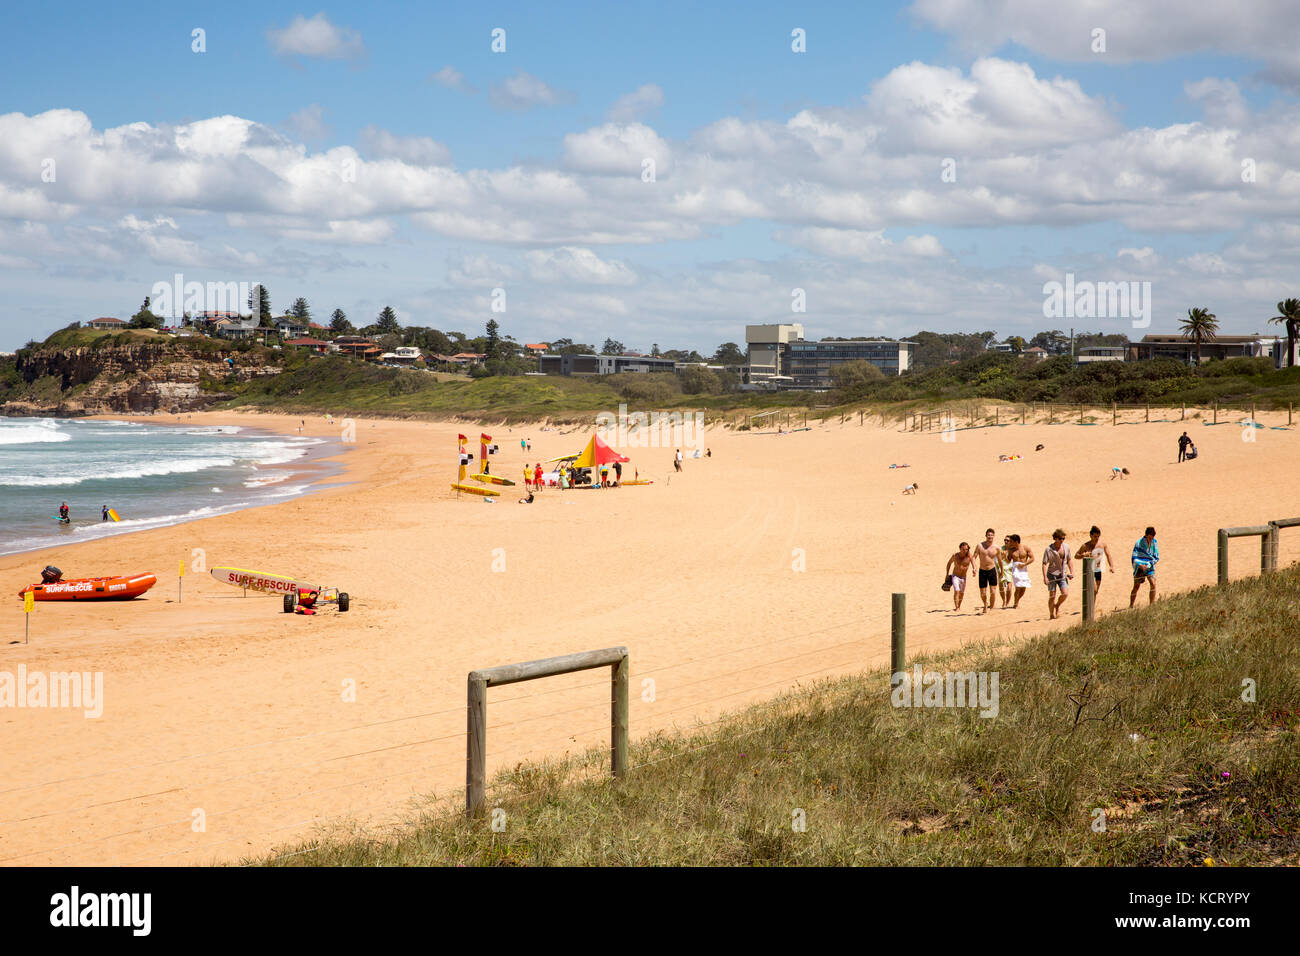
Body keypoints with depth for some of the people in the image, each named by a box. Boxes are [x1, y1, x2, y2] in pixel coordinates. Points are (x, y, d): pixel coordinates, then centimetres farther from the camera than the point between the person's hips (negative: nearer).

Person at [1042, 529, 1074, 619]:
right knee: (1052, 596, -1)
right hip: (1052, 574, -3)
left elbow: (1069, 560, 17)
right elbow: (1044, 564, -9)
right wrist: (1045, 577, -16)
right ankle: (1051, 615, 14)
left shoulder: (1066, 548, 4)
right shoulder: (1049, 549, -10)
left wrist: (1072, 572, 6)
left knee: (1065, 593, -11)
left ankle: (1057, 606, 18)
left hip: (1063, 575, 3)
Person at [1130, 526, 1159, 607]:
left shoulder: (1154, 543, -1)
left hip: (1149, 567, 3)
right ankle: (1131, 606, 14)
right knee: (1136, 587, 1)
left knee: (1153, 584, -16)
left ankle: (1152, 604, -10)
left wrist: (1148, 565, -12)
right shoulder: (1139, 543, -12)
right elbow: (1134, 558, -10)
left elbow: (1157, 557, 3)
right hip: (1139, 568, -3)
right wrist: (1140, 565, -26)